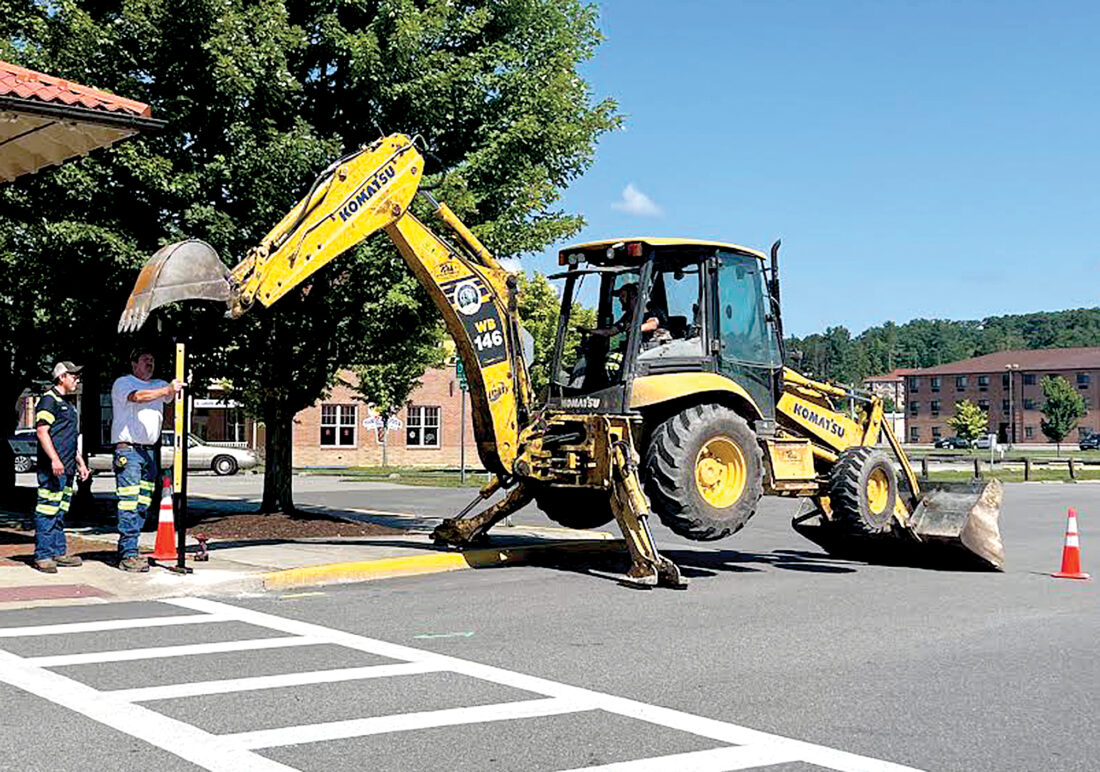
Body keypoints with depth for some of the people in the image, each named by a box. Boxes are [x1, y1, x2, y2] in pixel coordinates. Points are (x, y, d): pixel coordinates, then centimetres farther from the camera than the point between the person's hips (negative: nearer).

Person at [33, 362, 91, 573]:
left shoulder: (68, 405, 23)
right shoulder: (49, 399, -6)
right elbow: (41, 431, -15)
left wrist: (80, 463, 25)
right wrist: (54, 459, -22)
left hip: (67, 468, 10)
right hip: (52, 467, -10)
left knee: (61, 511, 12)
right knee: (48, 510, -9)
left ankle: (58, 552, 16)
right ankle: (43, 555, -8)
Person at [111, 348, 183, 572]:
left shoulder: (159, 385, 19)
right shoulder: (123, 383, -1)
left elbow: (172, 395, 2)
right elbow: (138, 396, -20)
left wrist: (179, 385, -19)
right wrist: (168, 389, -30)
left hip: (150, 451, 7)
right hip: (128, 450, -7)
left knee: (143, 504, 7)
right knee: (129, 504, -10)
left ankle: (129, 550, 13)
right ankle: (127, 555, -11)